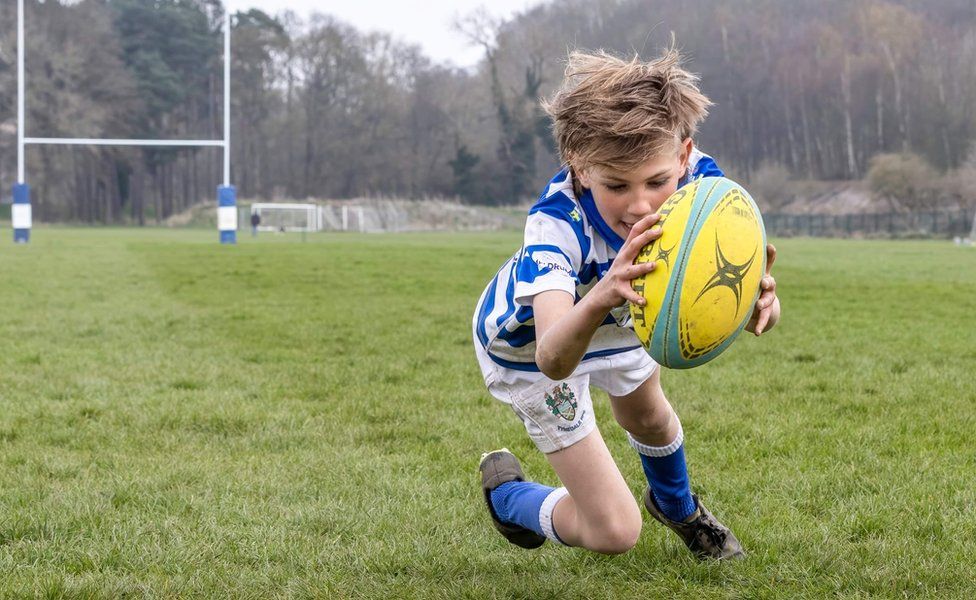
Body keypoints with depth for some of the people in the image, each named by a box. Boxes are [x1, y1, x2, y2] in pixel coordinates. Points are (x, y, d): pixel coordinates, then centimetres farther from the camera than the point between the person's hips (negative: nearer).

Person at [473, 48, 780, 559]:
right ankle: (506, 493, 27)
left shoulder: (700, 183, -35)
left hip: (616, 320, 4)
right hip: (528, 340, -4)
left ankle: (676, 506, 66)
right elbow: (552, 360, -58)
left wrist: (757, 299, -71)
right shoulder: (557, 223, -45)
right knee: (614, 534, -3)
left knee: (648, 417, 32)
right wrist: (598, 300, -79)